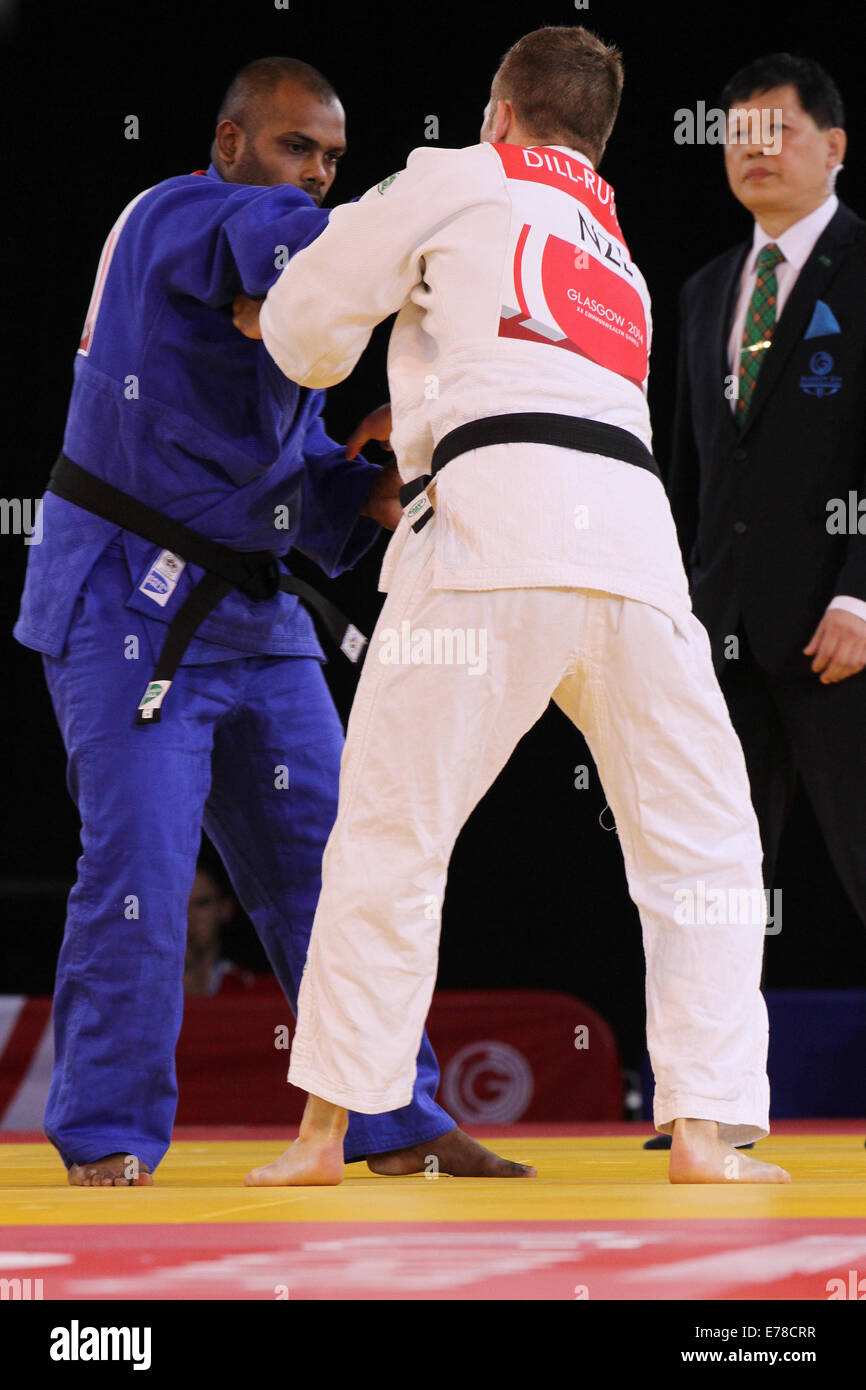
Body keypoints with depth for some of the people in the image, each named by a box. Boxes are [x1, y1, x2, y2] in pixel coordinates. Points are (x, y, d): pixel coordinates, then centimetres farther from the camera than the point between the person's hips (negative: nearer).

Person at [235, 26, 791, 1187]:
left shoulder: (455, 184, 13)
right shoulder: (620, 265, 31)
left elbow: (305, 326, 16)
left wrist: (309, 343, 38)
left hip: (496, 523, -5)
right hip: (634, 535, 5)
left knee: (389, 832, 3)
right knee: (699, 846, 11)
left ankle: (325, 1130, 7)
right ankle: (708, 1128, 2)